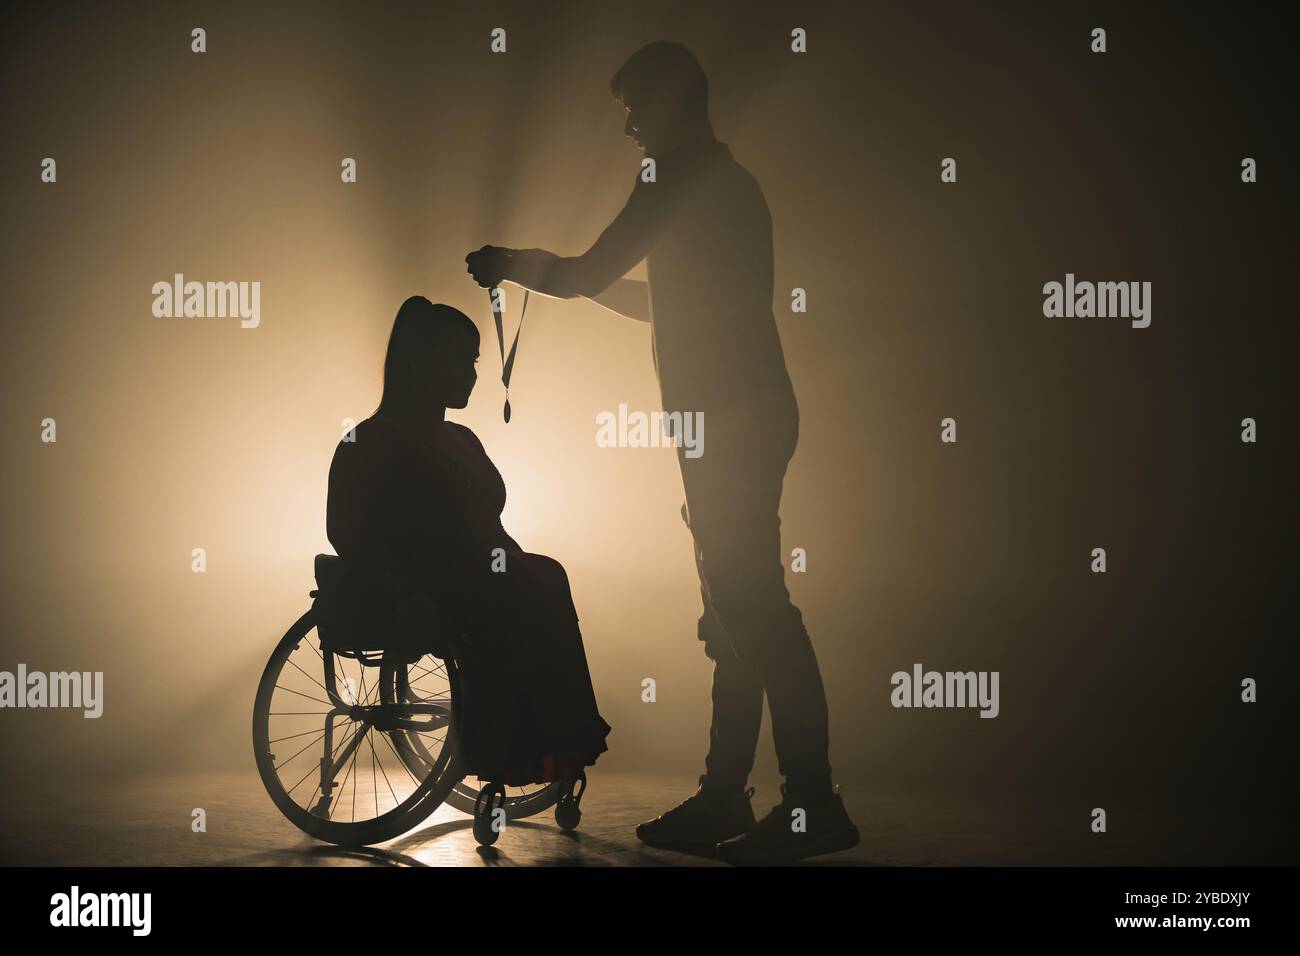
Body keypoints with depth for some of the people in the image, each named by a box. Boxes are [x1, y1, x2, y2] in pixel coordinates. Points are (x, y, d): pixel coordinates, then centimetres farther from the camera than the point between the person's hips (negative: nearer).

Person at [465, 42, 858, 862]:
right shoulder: (726, 181, 23)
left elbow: (587, 273, -9)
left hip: (733, 421, -10)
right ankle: (725, 796, 15)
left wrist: (512, 264, 10)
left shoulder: (682, 174, -8)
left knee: (752, 605, -12)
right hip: (741, 419, 10)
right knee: (738, 609, 10)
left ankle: (814, 805, -12)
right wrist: (557, 271, 33)